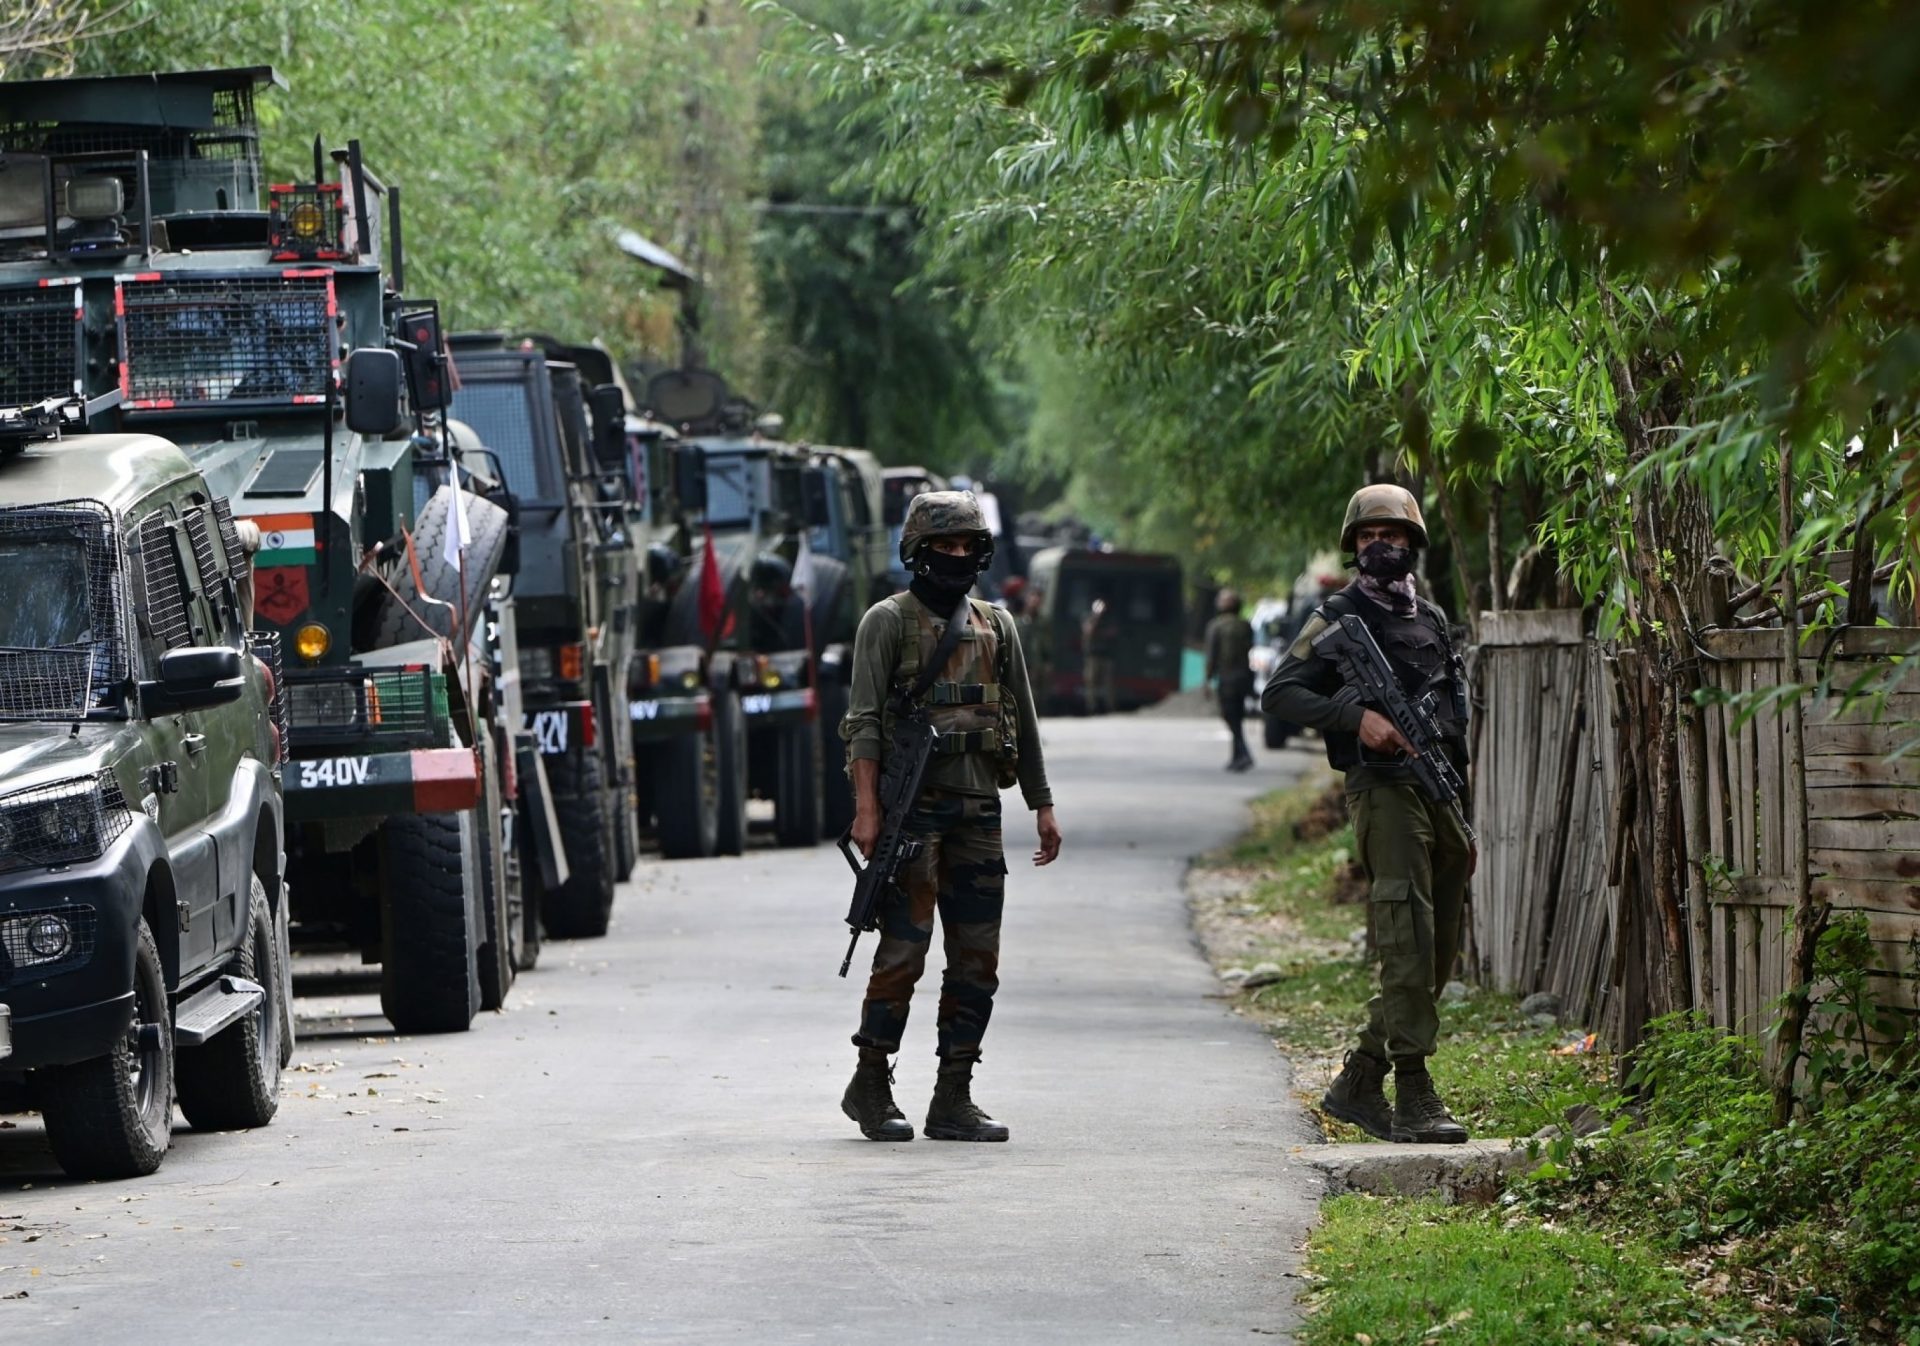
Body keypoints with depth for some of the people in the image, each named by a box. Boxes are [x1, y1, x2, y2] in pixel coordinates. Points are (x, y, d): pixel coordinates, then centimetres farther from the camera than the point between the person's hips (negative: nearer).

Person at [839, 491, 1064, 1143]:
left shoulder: (996, 626, 16)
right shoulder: (889, 621, 0)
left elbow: (1024, 720, 20)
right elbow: (864, 720, -7)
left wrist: (1043, 806, 15)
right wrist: (867, 808, -16)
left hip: (978, 813, 6)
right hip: (912, 807, -5)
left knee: (977, 960, 3)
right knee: (903, 950, -9)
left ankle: (954, 1100, 7)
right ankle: (870, 1088, 2)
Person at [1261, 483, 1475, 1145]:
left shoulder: (1432, 619, 20)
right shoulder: (1340, 617, 1)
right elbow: (1279, 693, -7)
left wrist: (1466, 823, 22)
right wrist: (1357, 715, -20)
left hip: (1441, 792, 7)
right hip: (1383, 787, -7)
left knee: (1438, 952, 8)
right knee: (1408, 940, -17)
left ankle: (1358, 1083, 17)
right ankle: (1413, 1095, -19)